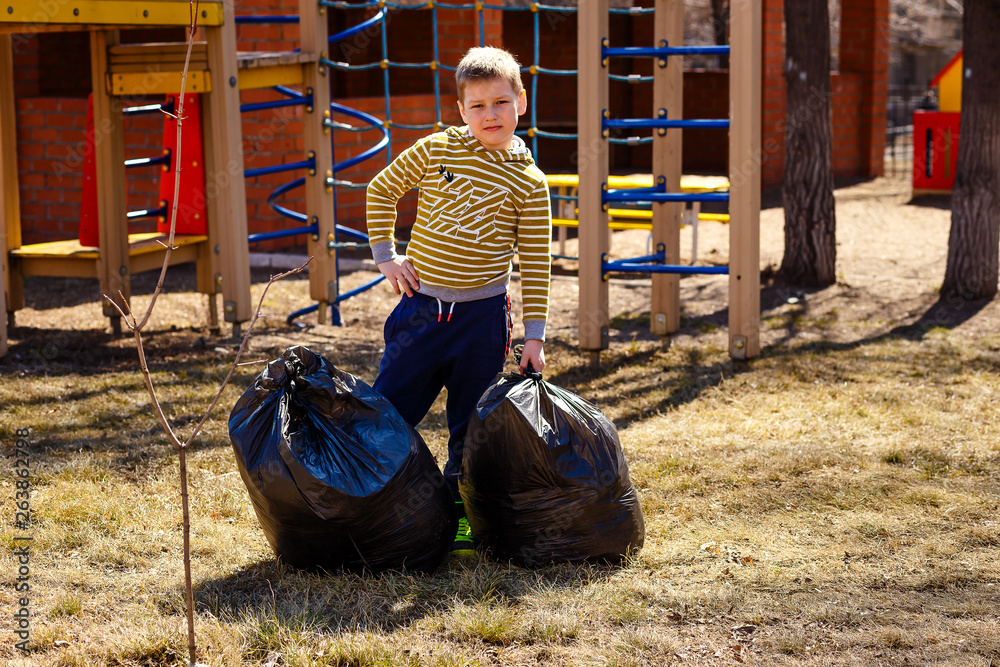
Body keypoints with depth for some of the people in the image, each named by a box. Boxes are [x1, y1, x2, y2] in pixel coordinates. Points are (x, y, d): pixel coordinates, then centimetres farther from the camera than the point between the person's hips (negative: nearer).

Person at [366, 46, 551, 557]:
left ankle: (459, 512, 23)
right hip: (421, 308, 1)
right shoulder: (434, 150, 0)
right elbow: (381, 190, 14)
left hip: (482, 317, -1)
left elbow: (535, 263, 0)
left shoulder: (528, 183, -3)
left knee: (470, 425, 7)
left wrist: (534, 335, -3)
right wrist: (385, 255, 5)